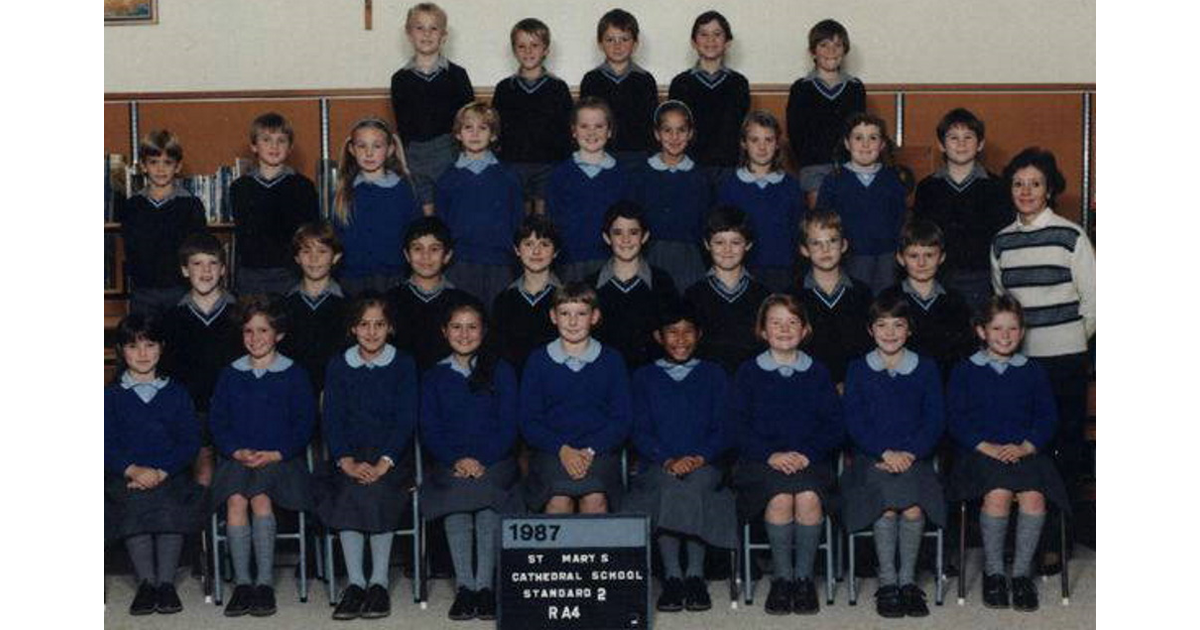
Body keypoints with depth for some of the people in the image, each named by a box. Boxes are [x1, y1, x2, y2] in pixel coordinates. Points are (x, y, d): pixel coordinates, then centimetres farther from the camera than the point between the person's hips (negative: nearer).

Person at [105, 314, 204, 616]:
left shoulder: (176, 393, 15)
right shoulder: (111, 396, 14)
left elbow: (190, 441, 5)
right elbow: (107, 444, 2)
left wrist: (160, 472, -12)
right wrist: (133, 469, -17)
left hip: (171, 474, 0)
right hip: (126, 476, 0)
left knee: (171, 503, -31)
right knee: (134, 503, -32)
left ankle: (166, 582, -24)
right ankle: (146, 582, -24)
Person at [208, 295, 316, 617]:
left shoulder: (293, 374, 7)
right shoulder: (230, 375, 15)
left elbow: (304, 423, 3)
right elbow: (217, 421, 12)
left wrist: (275, 454, -10)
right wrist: (237, 451, -6)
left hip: (280, 458, -2)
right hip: (238, 457, 2)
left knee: (260, 497, -31)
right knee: (235, 499, -29)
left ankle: (265, 582, -26)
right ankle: (242, 582, -25)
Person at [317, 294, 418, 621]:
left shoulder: (403, 365, 7)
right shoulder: (338, 366, 12)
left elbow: (406, 420, -3)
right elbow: (331, 419, 3)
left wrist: (383, 463, -19)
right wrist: (347, 461, -16)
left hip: (393, 455, -1)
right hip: (350, 454, 1)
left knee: (378, 490, -33)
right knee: (349, 491, -31)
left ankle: (379, 583, -26)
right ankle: (354, 582, -27)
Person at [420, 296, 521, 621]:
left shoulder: (501, 371, 11)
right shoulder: (434, 377, 15)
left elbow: (508, 427, 3)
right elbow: (429, 432, 6)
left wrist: (481, 461, -13)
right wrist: (457, 460, -12)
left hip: (495, 461, -1)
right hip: (450, 463, 1)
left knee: (485, 490, -33)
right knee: (456, 495, -32)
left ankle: (485, 585, -32)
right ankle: (464, 586, -33)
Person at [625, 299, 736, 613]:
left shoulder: (713, 375, 17)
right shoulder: (644, 377, 17)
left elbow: (724, 429, 7)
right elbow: (640, 431, 6)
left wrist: (699, 457, -12)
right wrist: (668, 460, -13)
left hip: (704, 465, 0)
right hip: (657, 466, 0)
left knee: (694, 484, -35)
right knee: (668, 485, -34)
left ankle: (696, 575, -32)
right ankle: (671, 577, -34)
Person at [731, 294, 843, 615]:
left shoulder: (817, 373, 14)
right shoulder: (749, 372, 11)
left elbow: (834, 426, 8)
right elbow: (740, 426, 3)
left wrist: (807, 454, -10)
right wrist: (771, 455, -12)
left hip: (810, 460, 1)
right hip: (761, 462, -1)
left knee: (809, 497, -31)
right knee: (780, 497, -32)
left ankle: (804, 576, -15)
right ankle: (781, 577, -16)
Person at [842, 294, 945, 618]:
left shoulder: (926, 368, 12)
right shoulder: (858, 370, 10)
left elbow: (935, 419, 5)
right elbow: (853, 421, 2)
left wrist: (909, 453, -11)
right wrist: (885, 453, -13)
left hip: (914, 457, 0)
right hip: (871, 458, 0)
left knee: (914, 506, -29)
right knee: (886, 504, -29)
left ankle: (907, 580, -12)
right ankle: (887, 582, -17)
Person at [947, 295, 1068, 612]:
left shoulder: (1033, 371, 18)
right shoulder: (965, 371, 12)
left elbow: (1048, 416, 11)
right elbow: (956, 418, 3)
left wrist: (1025, 446, -8)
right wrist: (986, 446, -12)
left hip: (1026, 451, 2)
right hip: (981, 451, -2)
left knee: (1033, 495, -29)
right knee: (998, 494, -32)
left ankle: (1022, 573, -12)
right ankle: (993, 572, -13)